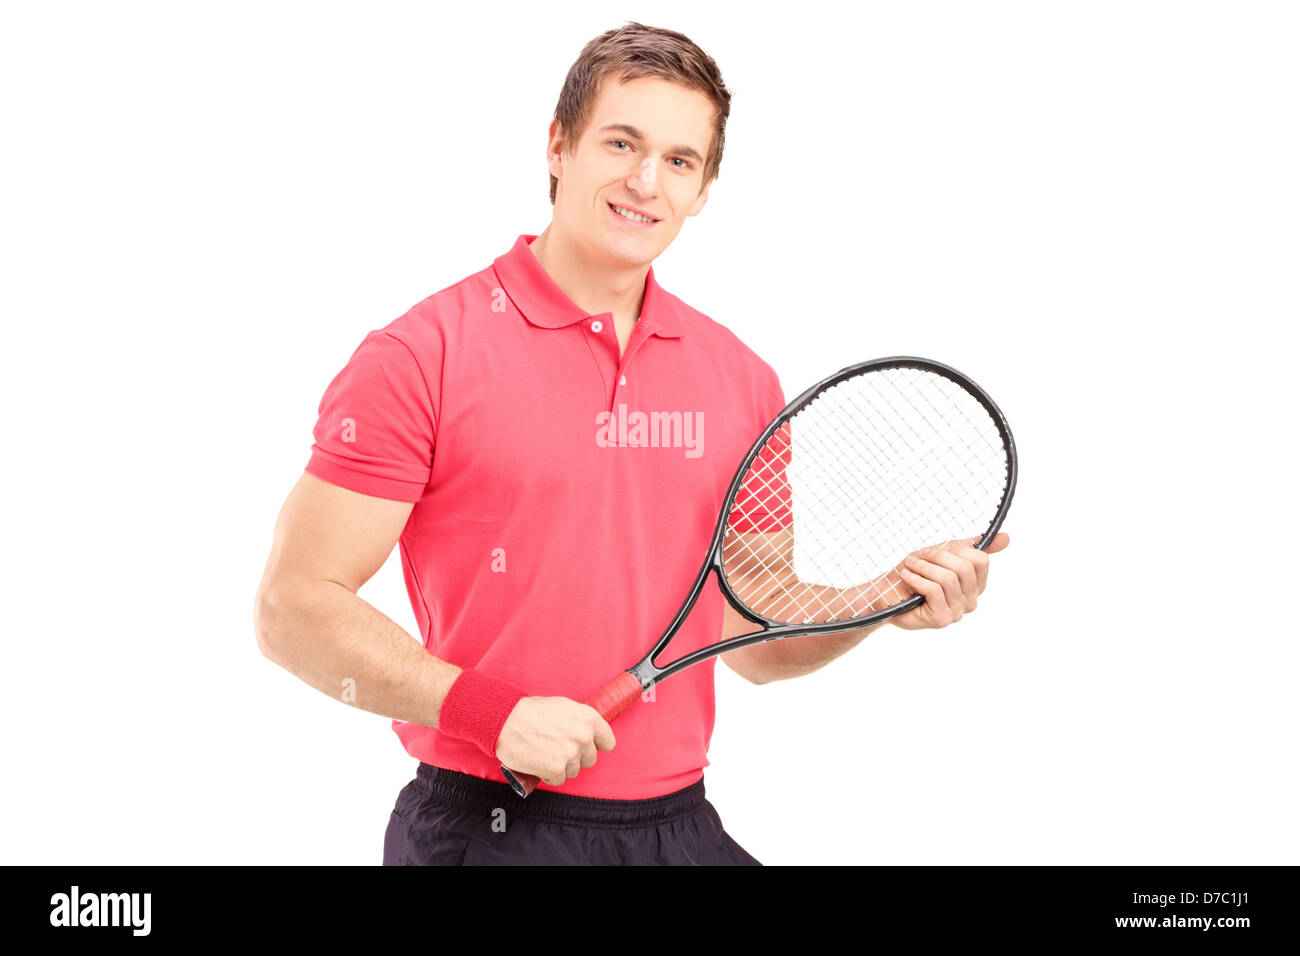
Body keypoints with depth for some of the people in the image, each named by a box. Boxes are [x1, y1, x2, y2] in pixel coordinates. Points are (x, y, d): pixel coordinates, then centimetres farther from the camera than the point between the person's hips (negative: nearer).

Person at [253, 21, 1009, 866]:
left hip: (680, 823, 4)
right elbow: (294, 608, -10)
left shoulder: (745, 381, 6)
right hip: (491, 825, -4)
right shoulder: (425, 353, -9)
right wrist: (492, 711, -19)